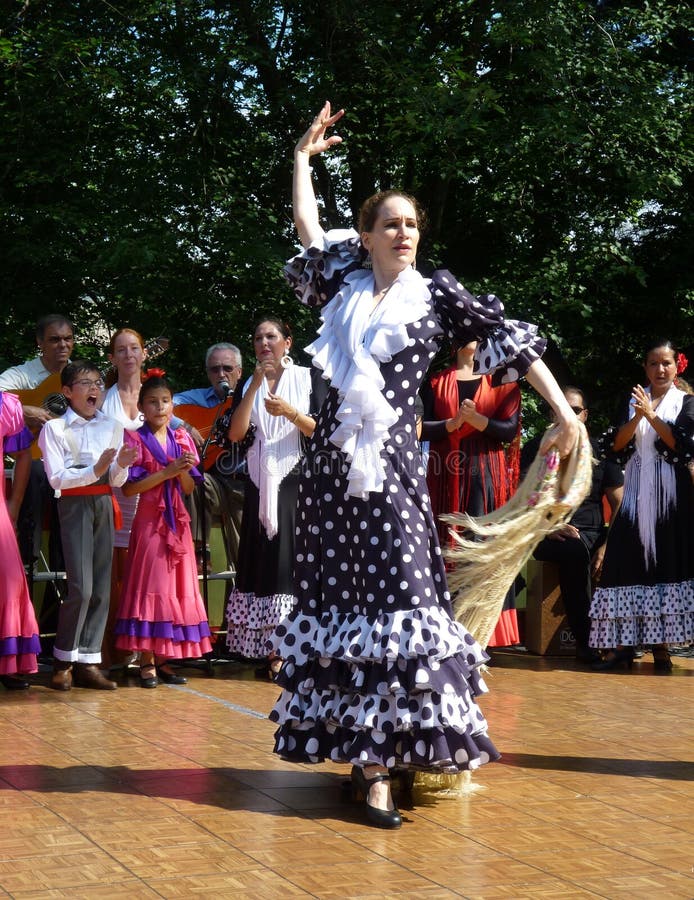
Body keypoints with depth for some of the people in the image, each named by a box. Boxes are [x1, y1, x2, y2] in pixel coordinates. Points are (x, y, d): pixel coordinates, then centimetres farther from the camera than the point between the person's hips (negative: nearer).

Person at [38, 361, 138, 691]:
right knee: (81, 587, -11)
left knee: (102, 587, 2)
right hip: (74, 505, -5)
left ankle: (87, 662, 7)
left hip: (103, 504, 5)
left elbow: (116, 481, 10)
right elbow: (57, 478, -10)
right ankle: (63, 661, 3)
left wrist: (120, 466, -11)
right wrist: (95, 470, -20)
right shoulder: (54, 428, -2)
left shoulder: (113, 427, 11)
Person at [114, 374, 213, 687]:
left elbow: (189, 488, 11)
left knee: (177, 588, 4)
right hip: (149, 523, -5)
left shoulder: (182, 439, 11)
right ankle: (146, 661, -2)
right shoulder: (135, 439, -3)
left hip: (177, 522, 5)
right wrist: (166, 472, -16)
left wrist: (183, 472, -10)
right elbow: (129, 487, -11)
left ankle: (163, 659, 10)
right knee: (149, 587, -5)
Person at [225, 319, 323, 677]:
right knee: (265, 562, 0)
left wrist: (290, 412, -18)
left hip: (296, 483, -3)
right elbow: (236, 433, -1)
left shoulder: (308, 378, 6)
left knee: (296, 560, -9)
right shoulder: (249, 385, 13)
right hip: (261, 484, 3)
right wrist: (255, 385, -6)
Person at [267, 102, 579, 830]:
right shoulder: (343, 287, 11)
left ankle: (380, 756, -13)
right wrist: (304, 155, 30)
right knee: (337, 597, 1)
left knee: (393, 597, -11)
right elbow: (308, 229, 21)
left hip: (391, 466, -3)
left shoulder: (436, 295, 5)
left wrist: (563, 412, -2)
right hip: (331, 462, 3)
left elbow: (511, 342, 3)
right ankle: (362, 747, 7)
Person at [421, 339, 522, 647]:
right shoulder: (436, 381, 13)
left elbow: (511, 430, -2)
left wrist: (477, 419, -17)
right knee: (446, 544, -2)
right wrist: (453, 422, -13)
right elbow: (422, 428, 3)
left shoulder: (501, 379, 8)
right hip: (446, 474, 2)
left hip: (487, 474, -1)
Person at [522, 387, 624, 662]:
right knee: (574, 549, -37)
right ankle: (584, 640, -30)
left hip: (594, 535, 3)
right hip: (548, 537, -2)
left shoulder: (600, 451, 14)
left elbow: (619, 505, 8)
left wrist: (607, 546, -8)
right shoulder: (536, 449, 9)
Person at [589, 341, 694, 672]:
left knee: (665, 562, -3)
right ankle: (623, 644, -2)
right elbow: (616, 445, 3)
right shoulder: (634, 400, 12)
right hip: (637, 489, 2)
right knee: (628, 563, -4)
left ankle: (660, 644, 2)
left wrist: (650, 414, -14)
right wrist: (636, 417, -13)